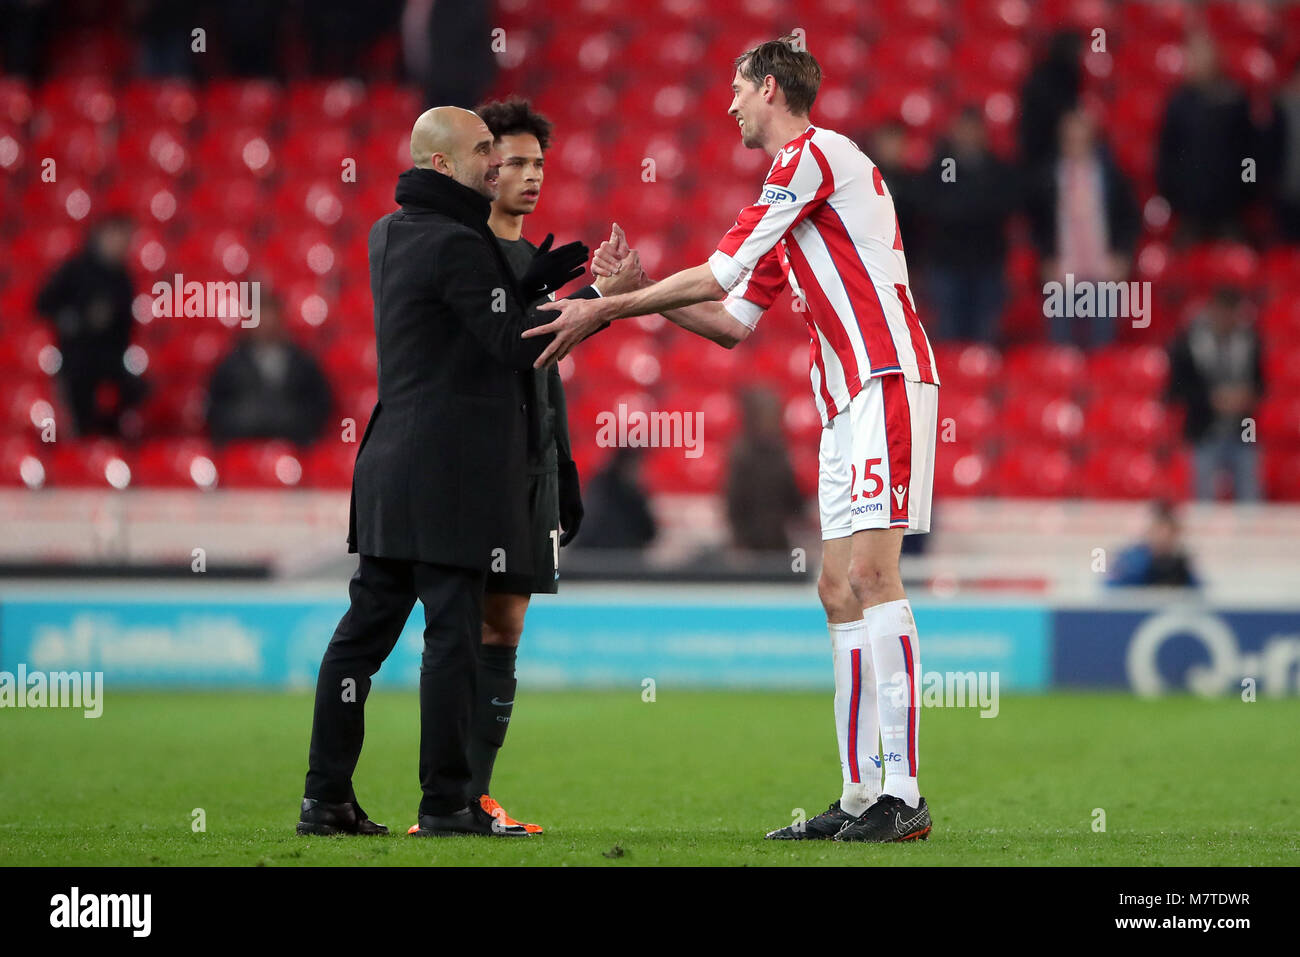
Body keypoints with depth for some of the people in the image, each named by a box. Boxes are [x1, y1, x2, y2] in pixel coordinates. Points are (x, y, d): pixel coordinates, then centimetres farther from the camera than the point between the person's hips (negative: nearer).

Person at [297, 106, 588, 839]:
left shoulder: (391, 235, 15)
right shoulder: (456, 244, -14)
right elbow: (515, 345, -14)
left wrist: (529, 285, 7)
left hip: (391, 470, 9)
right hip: (449, 472, -9)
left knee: (368, 625, 9)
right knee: (453, 633, -6)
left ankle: (327, 797, 9)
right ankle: (447, 802, -5)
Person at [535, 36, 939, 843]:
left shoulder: (815, 154, -6)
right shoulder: (798, 178, 25)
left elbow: (720, 274, -8)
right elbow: (734, 322, 27)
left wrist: (604, 311, -2)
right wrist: (639, 292, 21)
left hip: (887, 379, -10)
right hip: (849, 396, 10)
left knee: (871, 574, -16)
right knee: (840, 590, 7)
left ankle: (902, 796, -20)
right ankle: (861, 796, 6)